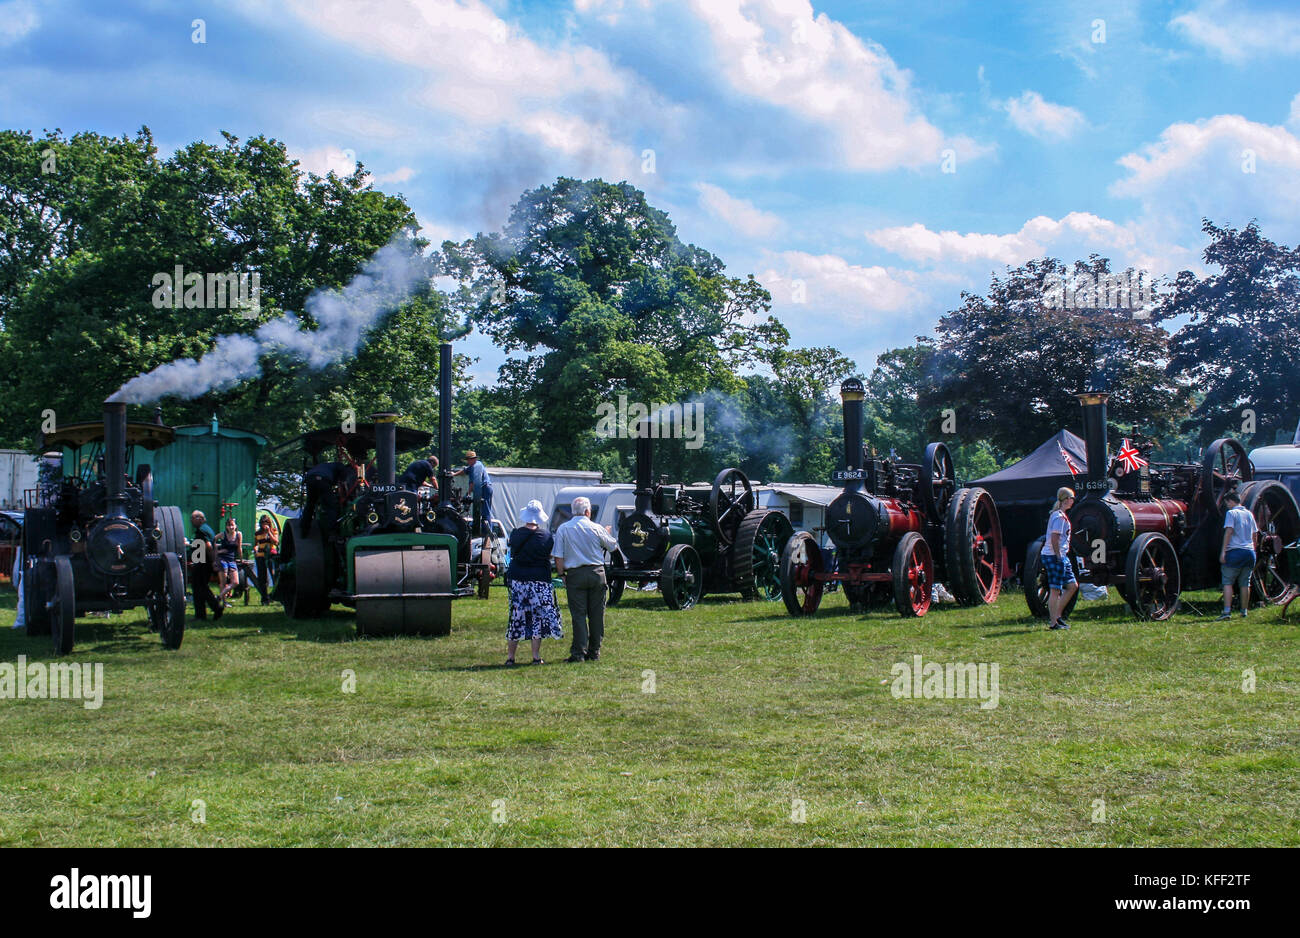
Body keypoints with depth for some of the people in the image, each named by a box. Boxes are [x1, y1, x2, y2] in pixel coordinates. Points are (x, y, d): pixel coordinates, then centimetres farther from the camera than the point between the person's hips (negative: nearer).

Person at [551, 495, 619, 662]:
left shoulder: (563, 529, -1)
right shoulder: (596, 529, -2)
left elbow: (558, 557, -4)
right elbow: (613, 547, 12)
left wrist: (562, 574, 6)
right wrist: (607, 534, 31)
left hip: (575, 574, -1)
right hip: (597, 573, 1)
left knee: (578, 614, 1)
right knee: (596, 614, 9)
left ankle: (579, 652, -5)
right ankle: (594, 651, 14)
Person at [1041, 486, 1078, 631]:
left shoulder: (1061, 515, 16)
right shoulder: (1059, 516, -15)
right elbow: (1054, 538, -22)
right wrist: (1058, 556, -19)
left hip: (1061, 557, 10)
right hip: (1054, 556, -10)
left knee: (1072, 585, 14)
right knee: (1055, 590, -4)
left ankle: (1057, 615, 18)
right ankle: (1054, 623, 1)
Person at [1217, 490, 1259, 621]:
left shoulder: (1231, 513, -5)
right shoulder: (1249, 514, 14)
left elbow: (1229, 531, -14)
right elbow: (1254, 534, 18)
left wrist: (1223, 551, -15)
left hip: (1235, 551, -6)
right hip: (1249, 552, 6)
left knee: (1227, 582, -4)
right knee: (1245, 583, 13)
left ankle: (1227, 611, -14)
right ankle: (1244, 611, 16)